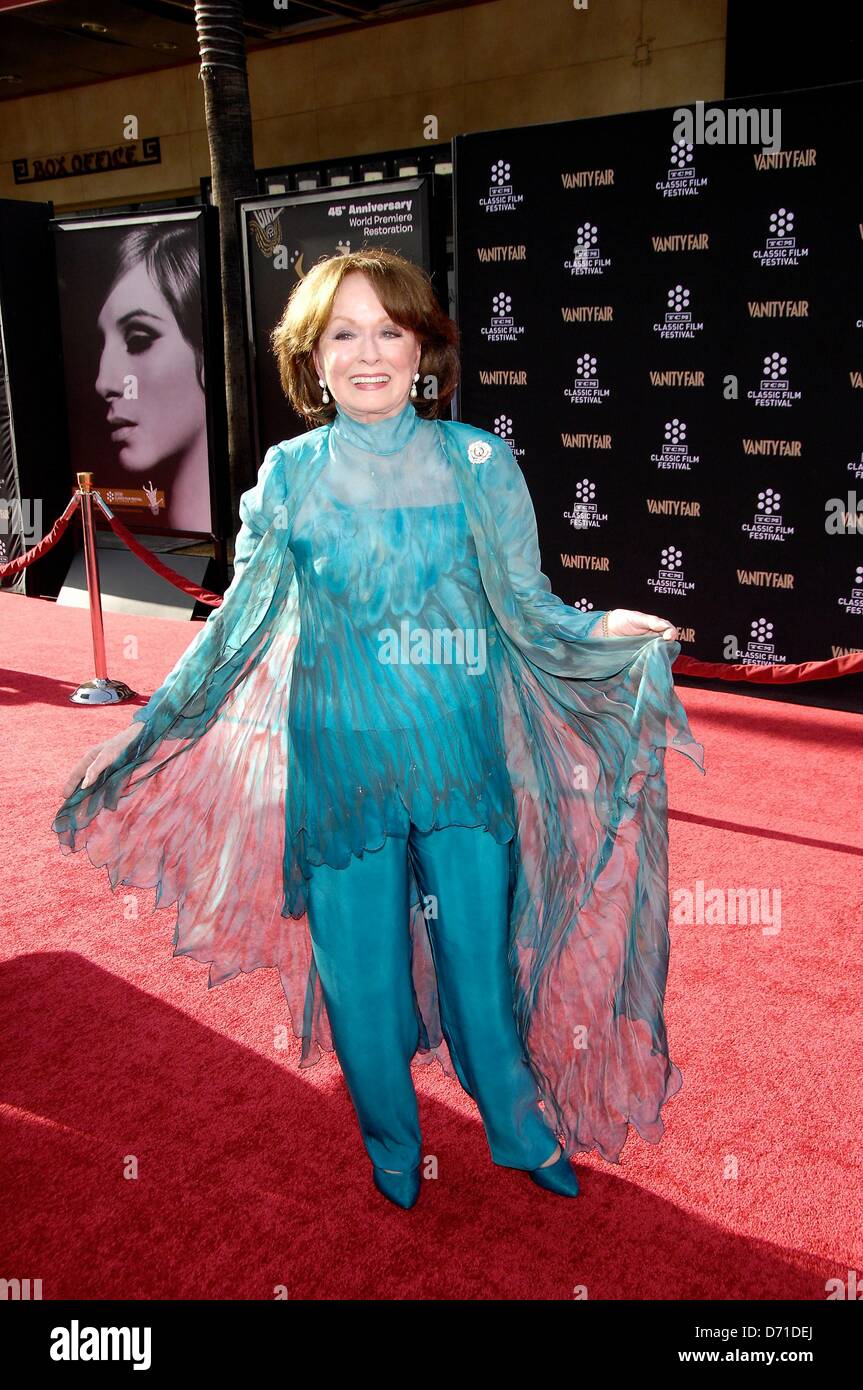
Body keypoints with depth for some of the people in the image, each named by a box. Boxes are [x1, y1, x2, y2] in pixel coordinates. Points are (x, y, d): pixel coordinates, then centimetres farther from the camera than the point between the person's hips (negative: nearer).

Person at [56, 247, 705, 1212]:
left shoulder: (477, 462, 0)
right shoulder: (289, 474, 1)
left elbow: (523, 600, 3)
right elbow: (239, 621, 5)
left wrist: (602, 630, -17)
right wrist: (141, 736, 4)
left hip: (463, 750, 0)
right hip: (342, 757, 0)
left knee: (480, 946, 9)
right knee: (360, 960, 9)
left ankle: (521, 1129, 36)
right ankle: (392, 1146, 35)